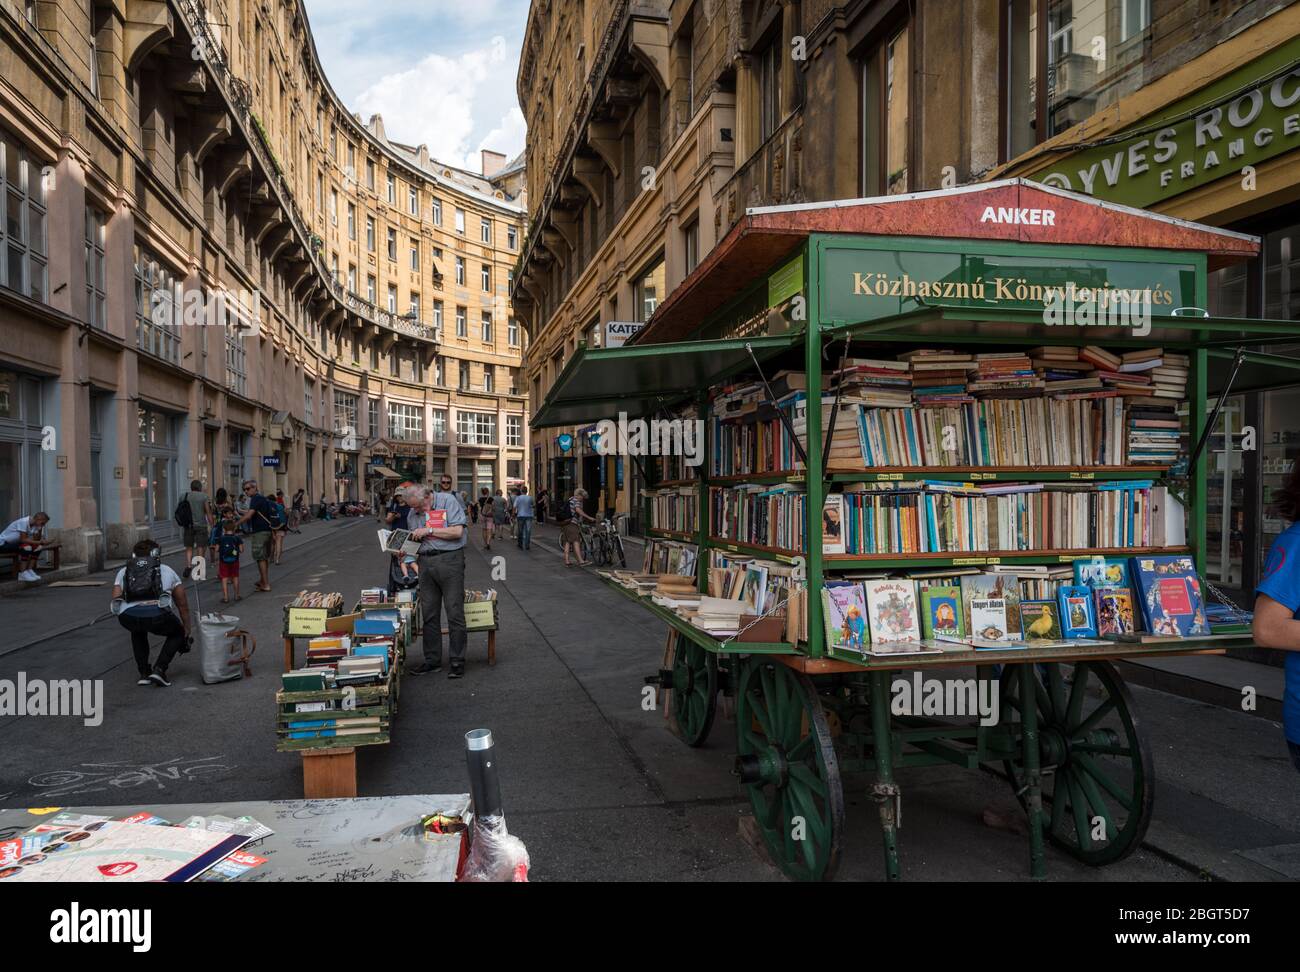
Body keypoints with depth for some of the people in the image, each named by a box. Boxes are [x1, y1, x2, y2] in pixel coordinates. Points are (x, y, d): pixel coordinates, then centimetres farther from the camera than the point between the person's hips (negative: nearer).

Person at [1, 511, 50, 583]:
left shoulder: (34, 525, 2)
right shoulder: (23, 522, -24)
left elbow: (35, 540, 0)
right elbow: (23, 539, -29)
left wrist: (40, 530, -13)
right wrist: (39, 542, -27)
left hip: (14, 543, 9)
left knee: (38, 547, -4)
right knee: (27, 547, -31)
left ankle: (29, 570, -3)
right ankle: (22, 574, -25)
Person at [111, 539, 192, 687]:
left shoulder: (123, 571, 32)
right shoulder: (167, 570, 30)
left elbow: (116, 601, 17)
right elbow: (183, 605, 34)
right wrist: (187, 631, 45)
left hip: (128, 616, 2)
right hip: (157, 614, -2)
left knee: (138, 632, 38)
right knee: (177, 634, 29)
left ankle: (144, 673, 29)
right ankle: (159, 669, 9)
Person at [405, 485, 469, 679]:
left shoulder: (448, 501, -5)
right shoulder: (414, 513, 14)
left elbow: (457, 531, -12)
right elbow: (416, 542, 19)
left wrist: (429, 530, -11)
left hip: (449, 559, -6)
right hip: (426, 561, 6)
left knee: (455, 612, -3)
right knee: (429, 613, 8)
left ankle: (457, 661, 3)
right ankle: (432, 660, 18)